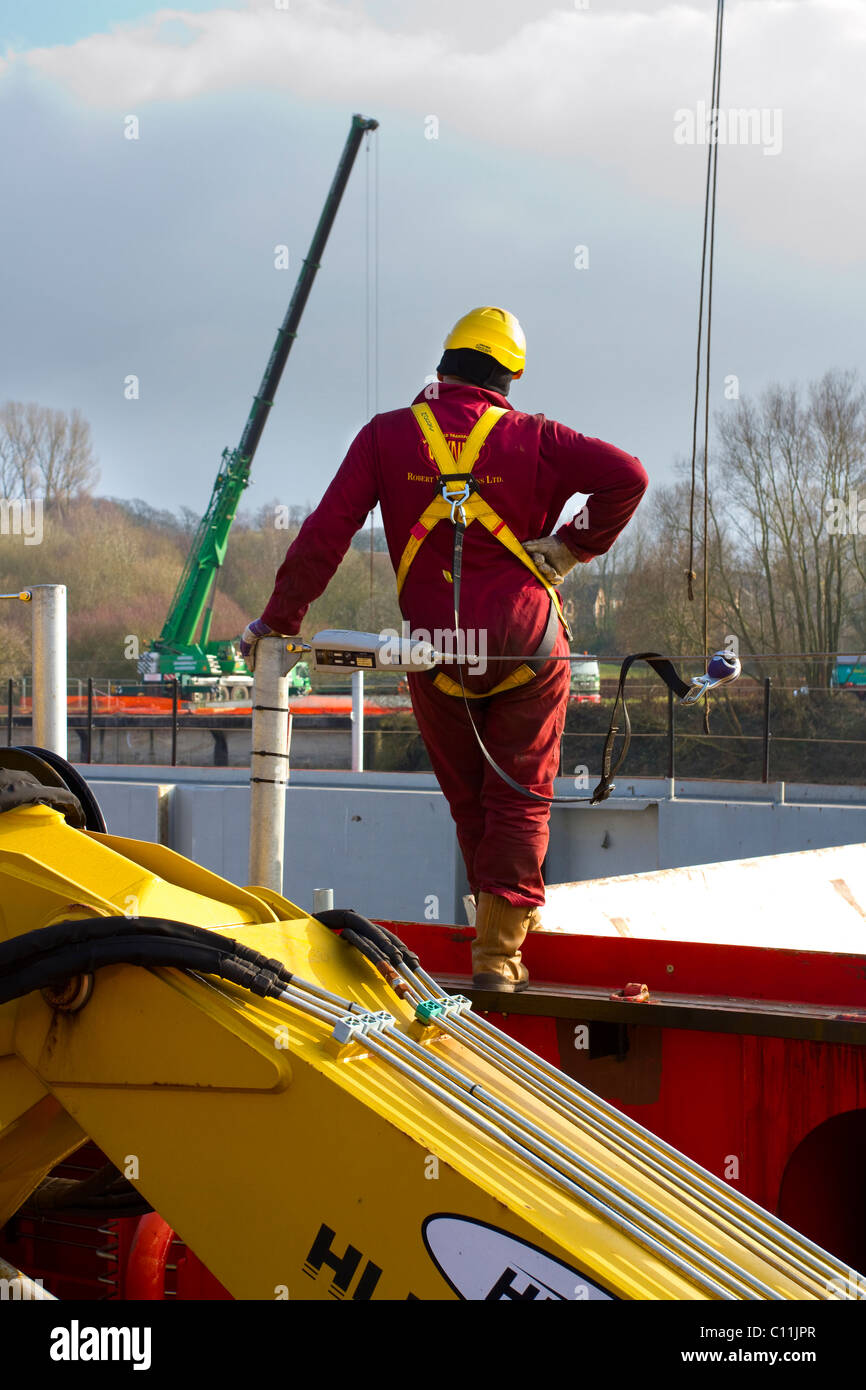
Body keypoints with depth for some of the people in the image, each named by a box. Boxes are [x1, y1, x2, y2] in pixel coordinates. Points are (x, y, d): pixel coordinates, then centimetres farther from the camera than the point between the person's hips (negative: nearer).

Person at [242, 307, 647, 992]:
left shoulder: (388, 435, 0)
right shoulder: (532, 439, -3)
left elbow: (326, 532, -4)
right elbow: (626, 474, -14)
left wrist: (279, 620, 3)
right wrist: (574, 548, -3)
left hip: (437, 657, 1)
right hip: (528, 650, -1)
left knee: (468, 800, 19)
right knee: (519, 801, 8)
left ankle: (506, 915, 31)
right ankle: (499, 948, 2)